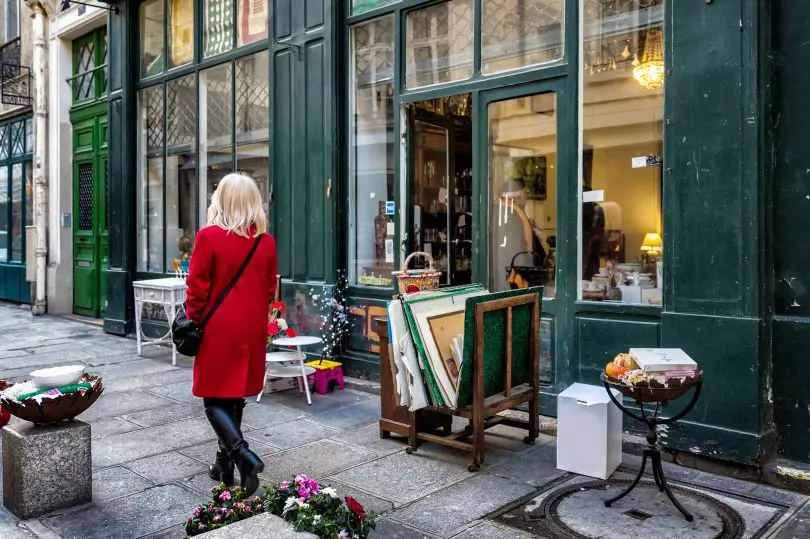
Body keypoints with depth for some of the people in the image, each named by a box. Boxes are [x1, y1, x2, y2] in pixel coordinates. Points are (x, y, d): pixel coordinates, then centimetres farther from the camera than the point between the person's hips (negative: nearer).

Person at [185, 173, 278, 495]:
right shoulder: (266, 241, 1)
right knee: (235, 396, 15)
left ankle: (243, 455, -13)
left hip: (218, 329, -4)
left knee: (215, 399, 5)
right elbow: (270, 289, 8)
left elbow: (197, 288, -9)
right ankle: (225, 464, 24)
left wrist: (194, 320, 7)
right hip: (253, 330, 5)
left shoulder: (209, 237, -12)